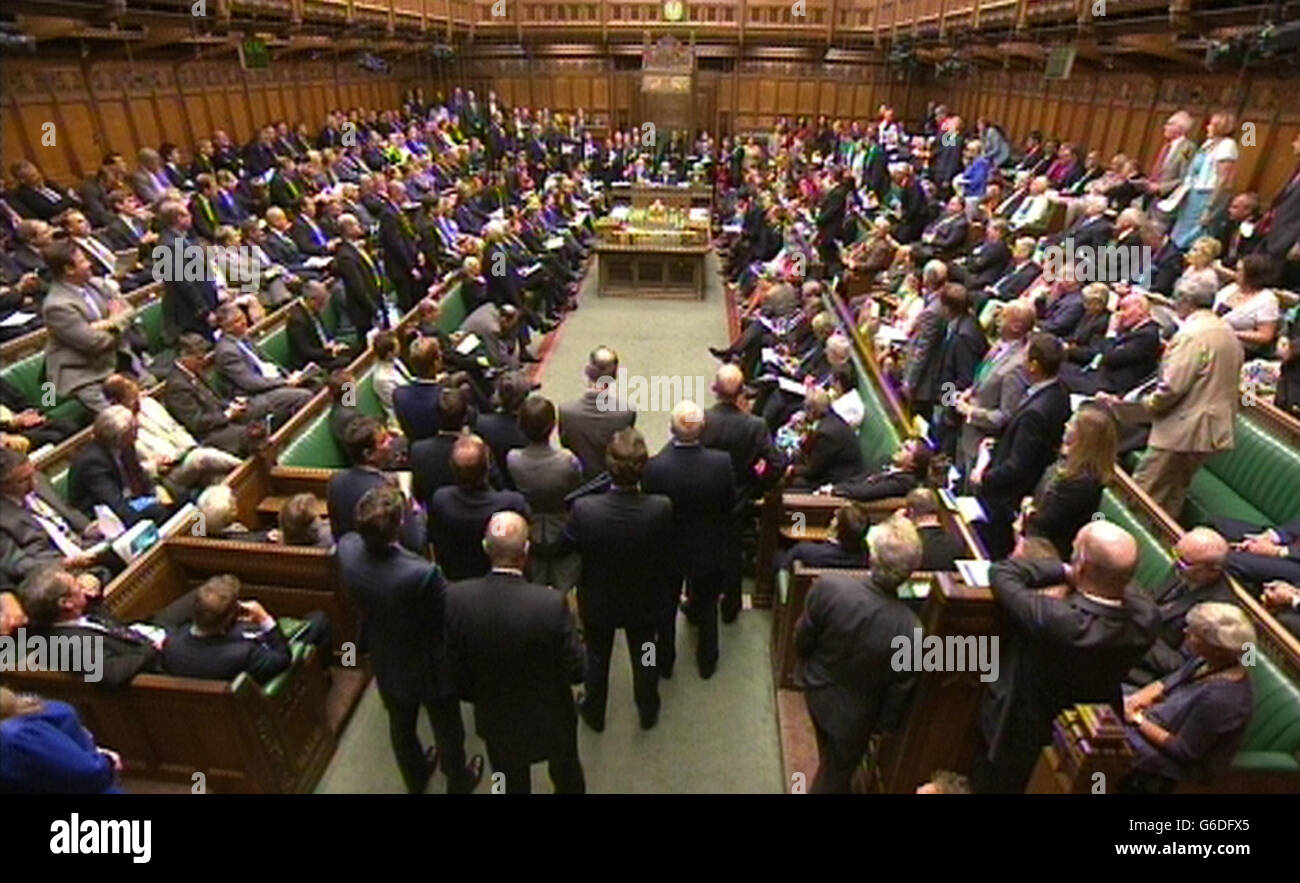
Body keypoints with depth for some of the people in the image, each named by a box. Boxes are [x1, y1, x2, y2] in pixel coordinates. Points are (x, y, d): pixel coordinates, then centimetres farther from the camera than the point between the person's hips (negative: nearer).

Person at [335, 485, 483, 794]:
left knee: (400, 725, 32)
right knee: (447, 730, 25)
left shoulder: (347, 551, -26)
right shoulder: (422, 575, -42)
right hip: (430, 669, -5)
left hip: (386, 664, 5)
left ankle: (415, 777, 60)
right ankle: (458, 782, 52)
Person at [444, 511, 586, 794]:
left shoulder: (455, 598, -25)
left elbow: (454, 668, -11)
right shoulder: (552, 603, -33)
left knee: (512, 784, 31)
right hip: (550, 719, -2)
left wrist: (477, 696, 9)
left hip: (496, 720, 2)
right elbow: (576, 671, -21)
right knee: (567, 776, 30)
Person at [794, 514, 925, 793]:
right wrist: (884, 725, 5)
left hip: (815, 687, 3)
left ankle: (825, 782, 66)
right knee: (836, 773, 26)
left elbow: (802, 638, -15)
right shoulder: (910, 630, -36)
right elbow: (899, 691, -17)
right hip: (852, 714, -3)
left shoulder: (828, 586, -34)